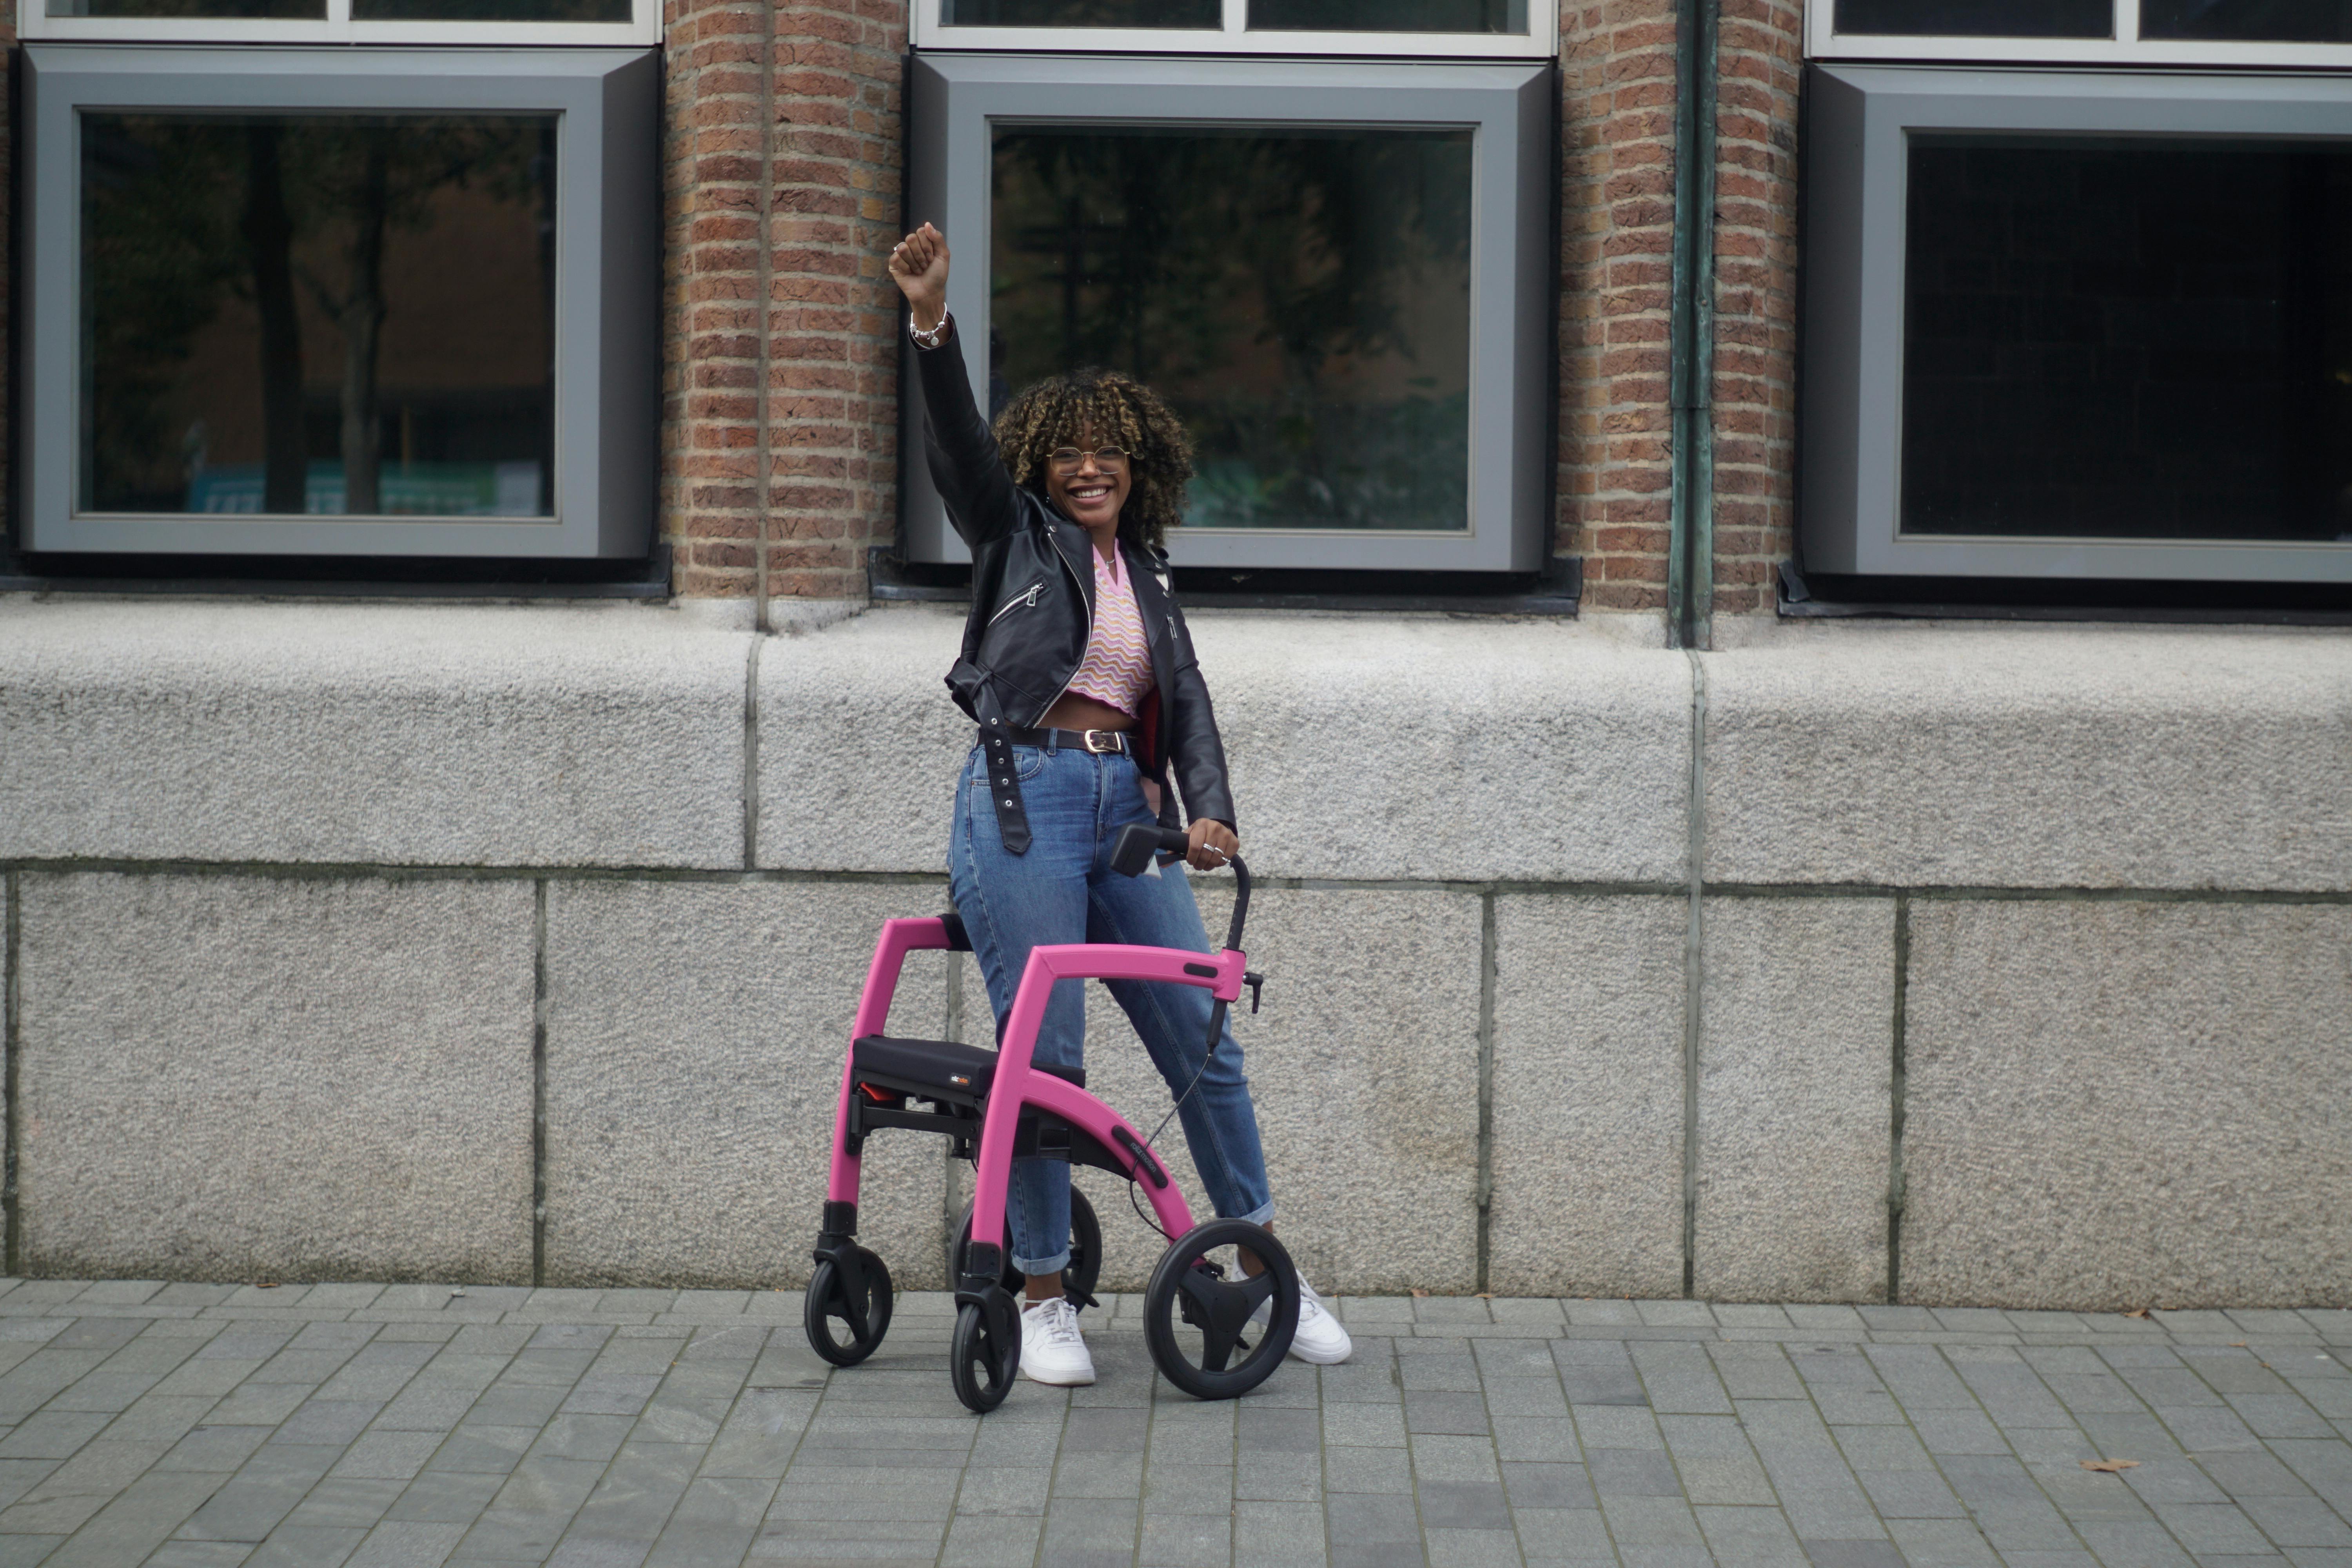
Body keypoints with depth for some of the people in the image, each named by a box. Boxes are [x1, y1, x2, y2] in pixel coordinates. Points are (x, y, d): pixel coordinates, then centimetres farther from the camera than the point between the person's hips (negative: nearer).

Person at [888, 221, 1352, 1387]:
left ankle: (1267, 1271, 17)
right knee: (1042, 1057, -4)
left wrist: (1209, 812, -8)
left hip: (1127, 810, 5)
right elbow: (958, 441, -9)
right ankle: (1045, 1300, 7)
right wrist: (930, 320, -25)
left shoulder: (1147, 579, 19)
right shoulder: (1016, 537, 8)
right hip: (1023, 802, -4)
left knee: (1204, 1044, 4)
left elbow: (1186, 707, 10)